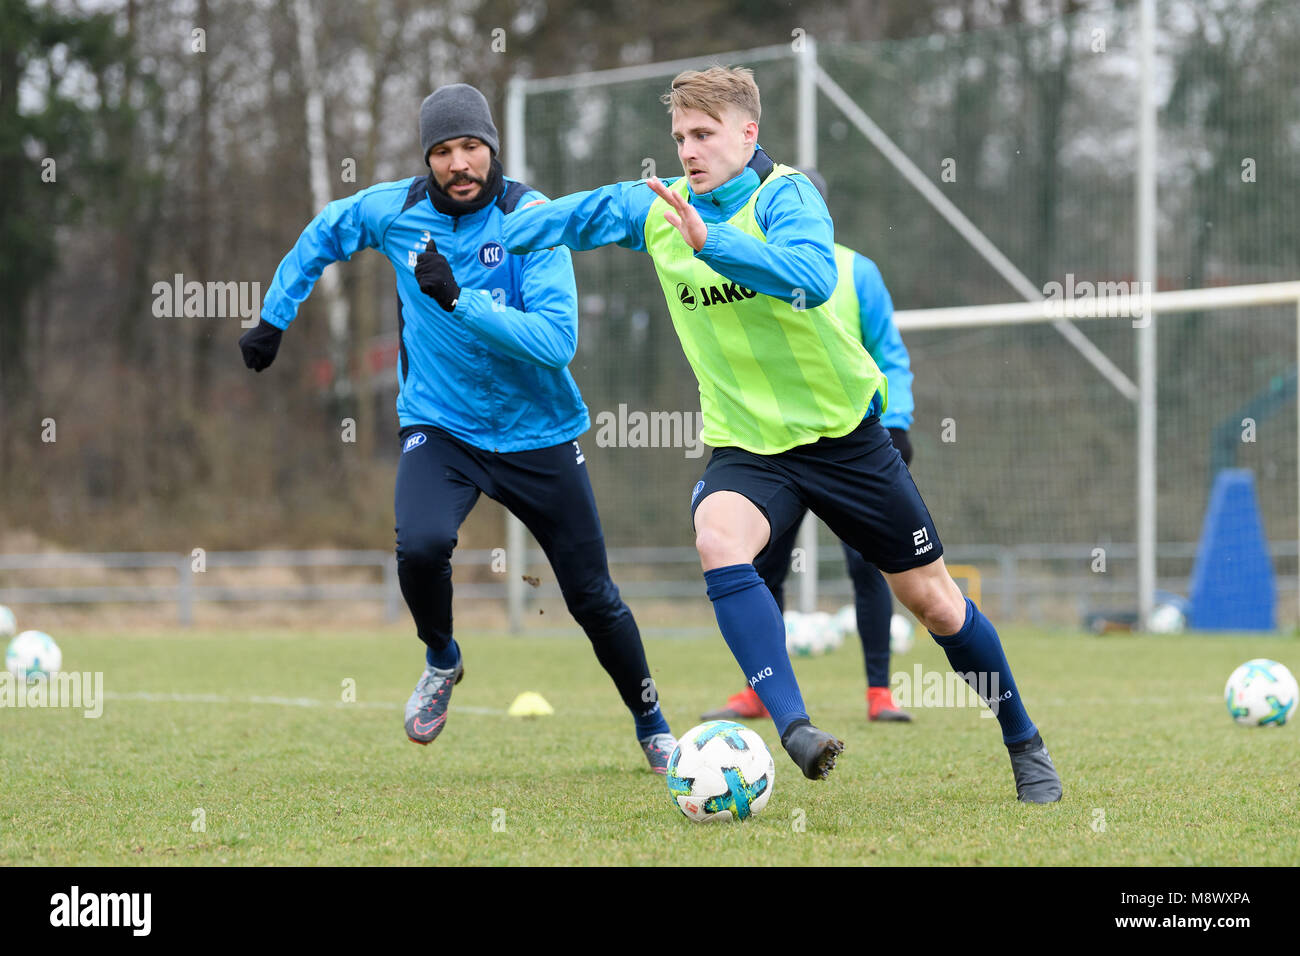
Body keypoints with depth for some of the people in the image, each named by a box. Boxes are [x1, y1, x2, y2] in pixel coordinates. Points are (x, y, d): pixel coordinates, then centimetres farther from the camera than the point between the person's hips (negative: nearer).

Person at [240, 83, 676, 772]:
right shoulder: (397, 210, -6)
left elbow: (558, 341, -26)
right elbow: (323, 234, 16)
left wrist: (460, 300, -33)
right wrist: (273, 318, 16)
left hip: (537, 434, -1)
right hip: (439, 428, 1)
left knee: (594, 599, 5)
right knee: (421, 545, -28)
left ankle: (653, 728, 30)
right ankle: (441, 662, 4)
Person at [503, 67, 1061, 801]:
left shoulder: (784, 195, -17)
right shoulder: (657, 208, 0)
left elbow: (812, 275, -36)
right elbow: (578, 215, 15)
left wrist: (709, 240, -46)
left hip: (842, 430, -3)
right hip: (746, 445, 3)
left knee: (932, 599, 6)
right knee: (719, 541, -31)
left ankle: (1025, 745, 27)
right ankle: (794, 726, -37)